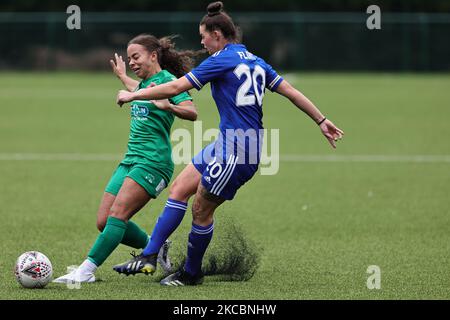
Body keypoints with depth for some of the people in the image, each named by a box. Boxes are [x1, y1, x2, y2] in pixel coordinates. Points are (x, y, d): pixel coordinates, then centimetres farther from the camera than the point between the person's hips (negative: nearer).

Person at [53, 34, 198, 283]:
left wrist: (167, 106, -39)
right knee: (104, 222, 1)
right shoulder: (145, 82, 20)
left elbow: (192, 113, -21)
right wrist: (122, 77, 59)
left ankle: (87, 270, -25)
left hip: (153, 161, -9)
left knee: (118, 213, -22)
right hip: (130, 160, 9)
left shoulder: (167, 80, -6)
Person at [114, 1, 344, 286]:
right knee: (179, 189, 9)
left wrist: (132, 95, -2)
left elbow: (175, 88, -12)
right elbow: (291, 91, 13)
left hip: (237, 151, -10)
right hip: (227, 145, 10)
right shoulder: (254, 61, 13)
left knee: (201, 210, 2)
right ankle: (148, 257, 7)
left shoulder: (222, 60, -12)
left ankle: (191, 274, 17)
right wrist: (322, 121, 19)